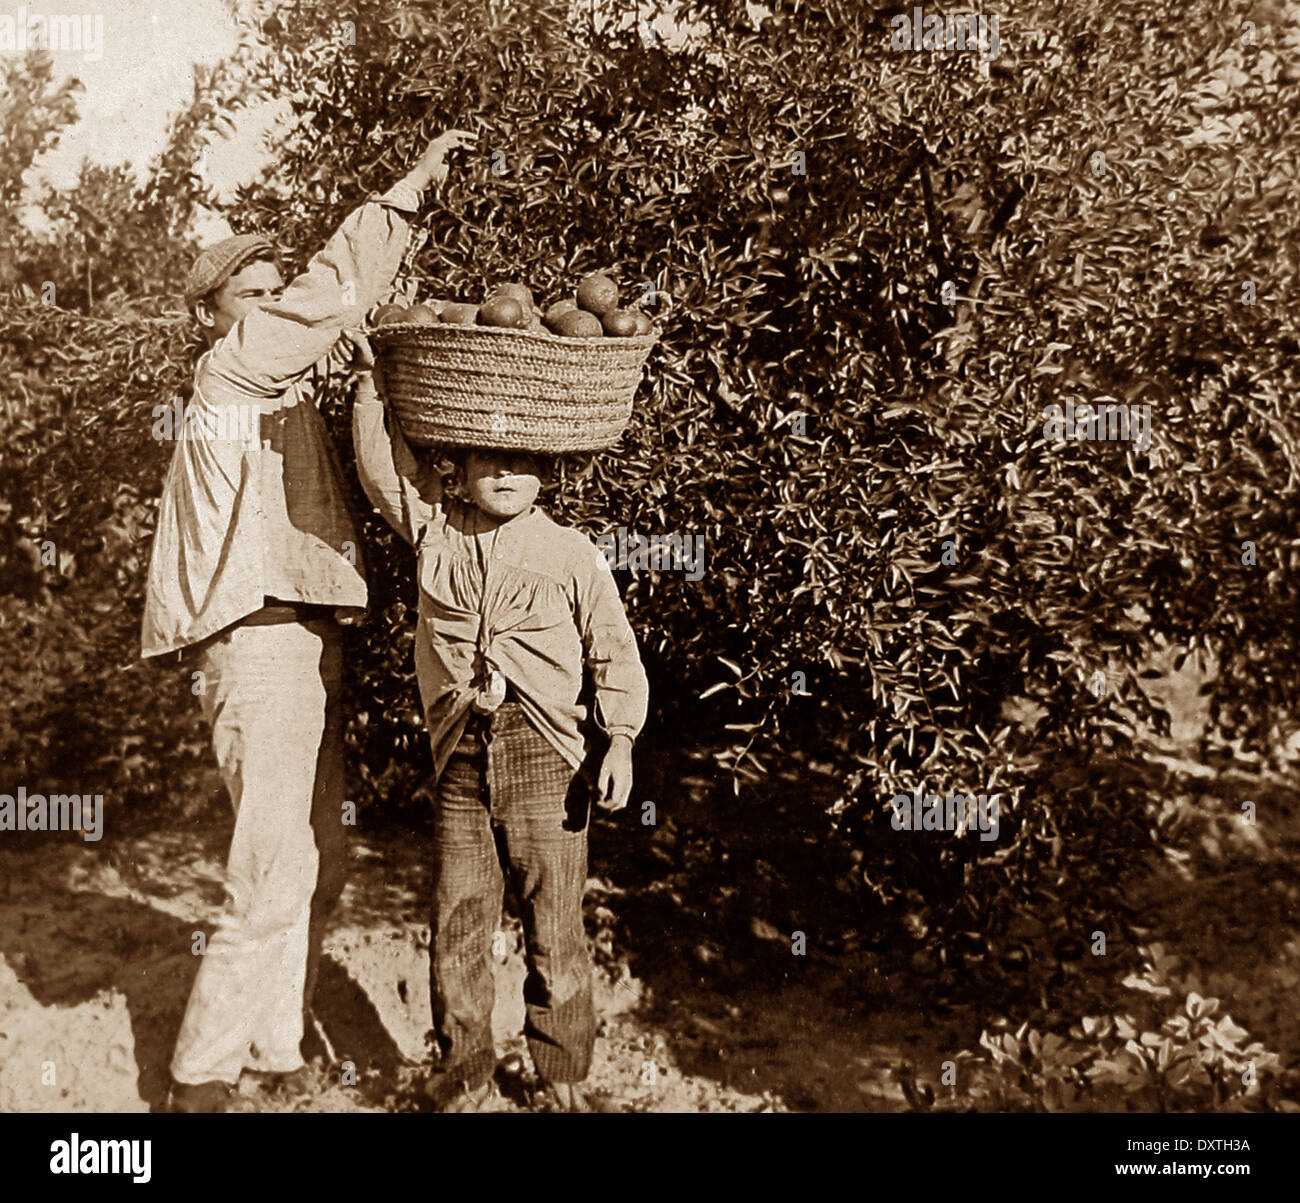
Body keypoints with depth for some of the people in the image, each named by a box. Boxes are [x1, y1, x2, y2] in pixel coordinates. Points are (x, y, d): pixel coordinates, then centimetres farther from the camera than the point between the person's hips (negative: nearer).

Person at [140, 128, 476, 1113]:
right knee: (274, 875, -8)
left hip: (301, 643, 10)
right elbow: (332, 295, -17)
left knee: (318, 869, 14)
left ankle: (278, 1049, 27)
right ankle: (203, 1077, 4)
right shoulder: (232, 369, -6)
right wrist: (411, 189, -12)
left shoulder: (285, 386, 21)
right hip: (259, 647, -10)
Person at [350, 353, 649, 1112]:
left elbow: (616, 655, 2)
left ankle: (567, 1082, 21)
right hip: (460, 757, 2)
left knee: (555, 929, 5)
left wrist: (619, 742, -6)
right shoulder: (435, 530, 9)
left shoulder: (573, 555, 2)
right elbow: (383, 465, 6)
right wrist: (373, 383, -1)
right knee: (457, 929, 7)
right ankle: (466, 1083, 23)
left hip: (546, 757, -2)